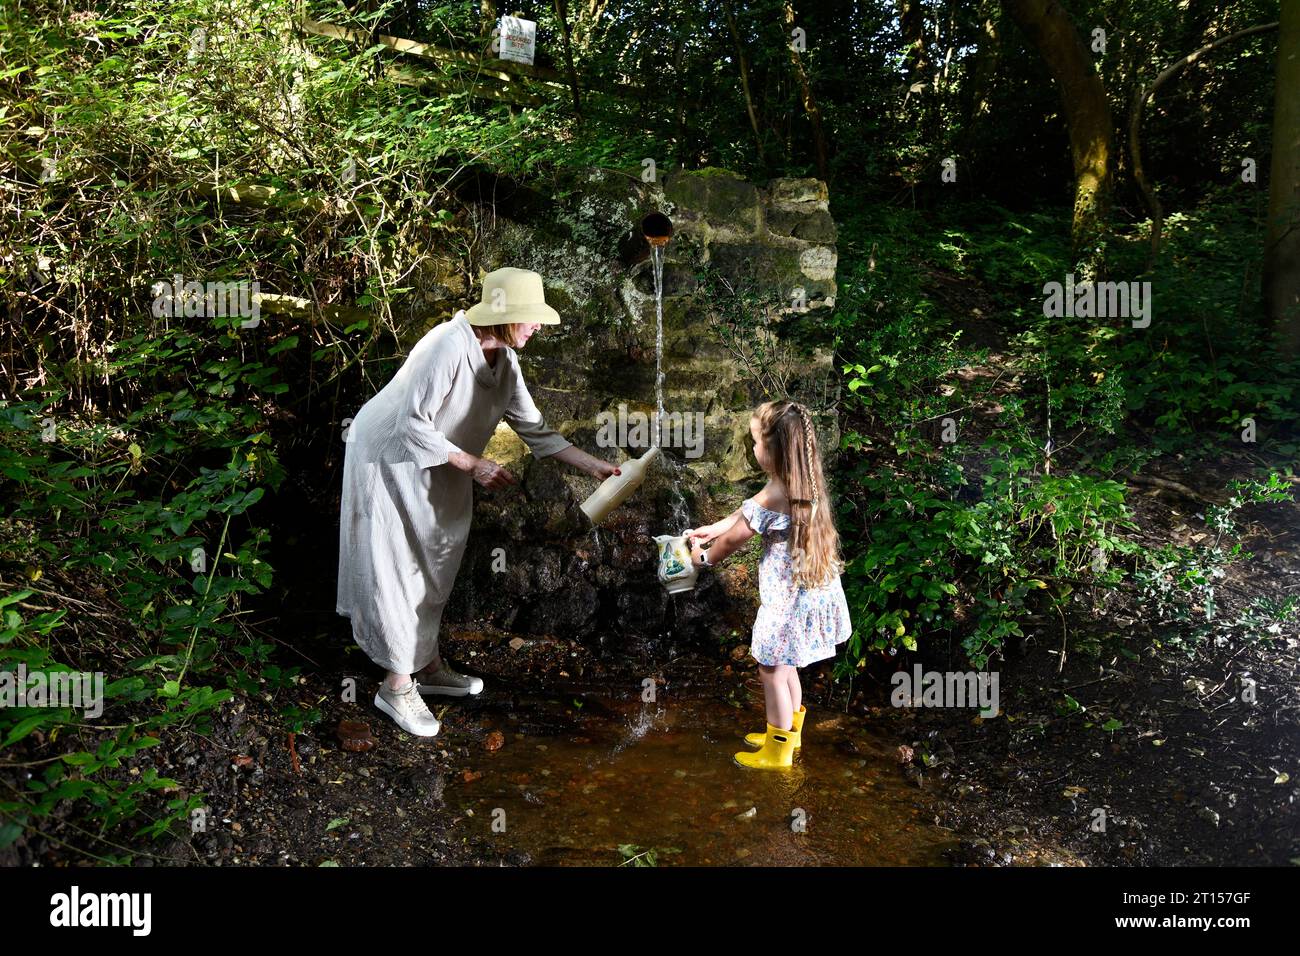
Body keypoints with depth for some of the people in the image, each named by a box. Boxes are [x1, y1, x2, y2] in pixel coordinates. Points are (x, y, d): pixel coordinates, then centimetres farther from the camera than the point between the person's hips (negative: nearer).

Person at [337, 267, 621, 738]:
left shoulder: (503, 359, -3)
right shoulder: (449, 348, -29)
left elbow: (533, 428, 1)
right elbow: (412, 425, -28)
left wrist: (593, 466, -5)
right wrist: (473, 464, -26)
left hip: (433, 467, 9)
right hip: (389, 459, -8)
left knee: (433, 566, 16)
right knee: (397, 570, -2)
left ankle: (428, 666, 30)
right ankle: (396, 686, 10)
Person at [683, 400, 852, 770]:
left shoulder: (773, 497, -25)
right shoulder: (806, 484, 2)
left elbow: (735, 537, -11)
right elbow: (745, 512, 15)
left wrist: (705, 556, 8)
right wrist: (711, 529, 23)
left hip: (788, 597, -9)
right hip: (812, 589, 9)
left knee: (773, 670, 7)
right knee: (785, 666, 23)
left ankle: (778, 753, 20)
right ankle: (789, 732, 40)